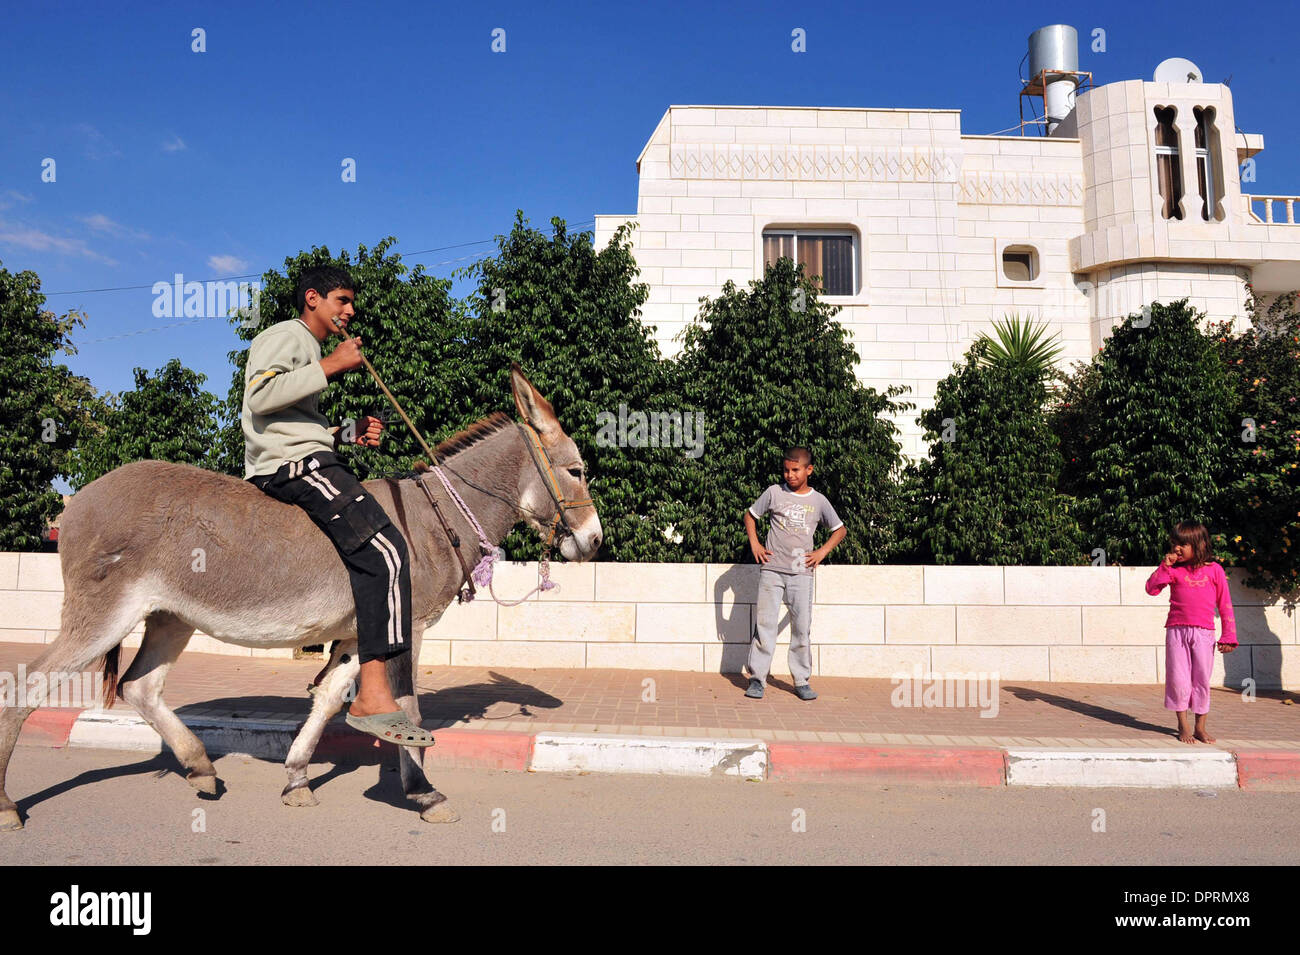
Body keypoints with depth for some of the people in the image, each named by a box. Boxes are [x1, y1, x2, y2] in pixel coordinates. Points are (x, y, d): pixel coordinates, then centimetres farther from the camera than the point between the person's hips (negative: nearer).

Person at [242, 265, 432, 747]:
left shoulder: (310, 351, 31)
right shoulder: (285, 336, 0)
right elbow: (260, 396, -18)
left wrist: (351, 433, 10)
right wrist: (330, 366, -15)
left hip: (304, 462, 11)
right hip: (294, 465, -11)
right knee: (385, 552, -23)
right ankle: (372, 695, -29)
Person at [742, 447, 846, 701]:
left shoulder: (818, 501, 6)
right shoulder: (774, 492, 4)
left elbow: (840, 529, 17)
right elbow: (750, 515, 16)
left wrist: (822, 551, 4)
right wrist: (754, 544, 4)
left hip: (802, 572, 1)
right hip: (772, 569, -1)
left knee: (802, 627, 3)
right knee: (765, 624, -2)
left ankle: (802, 681, 13)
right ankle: (757, 679, 5)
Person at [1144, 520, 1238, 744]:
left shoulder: (1214, 570, 3)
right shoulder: (1173, 570, 5)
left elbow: (1225, 606, 5)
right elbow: (1151, 589, -3)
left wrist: (1228, 636, 2)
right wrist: (1164, 566, -10)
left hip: (1203, 633, 0)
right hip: (1177, 631, 0)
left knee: (1202, 680, 5)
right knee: (1178, 678, 0)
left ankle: (1200, 727, 17)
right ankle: (1183, 726, 12)